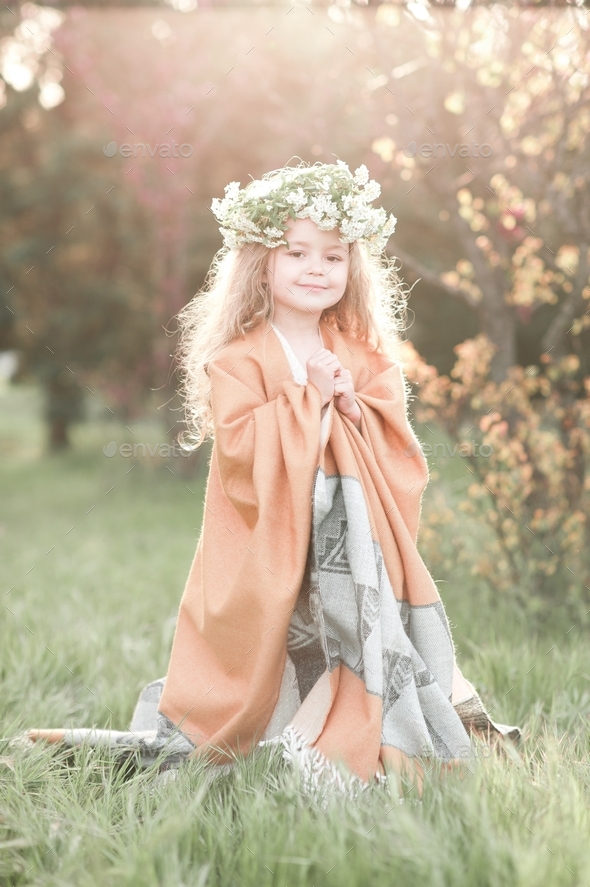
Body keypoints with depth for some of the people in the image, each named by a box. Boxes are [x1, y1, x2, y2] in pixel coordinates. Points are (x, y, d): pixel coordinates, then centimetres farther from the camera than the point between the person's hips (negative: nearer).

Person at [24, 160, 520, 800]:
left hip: (355, 547, 4)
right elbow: (240, 445, -17)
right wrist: (309, 398, -17)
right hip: (267, 554, -4)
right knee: (258, 665, -2)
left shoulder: (366, 356, 10)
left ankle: (385, 745, 12)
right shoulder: (238, 359, -5)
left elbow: (397, 444, 7)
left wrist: (352, 408, -11)